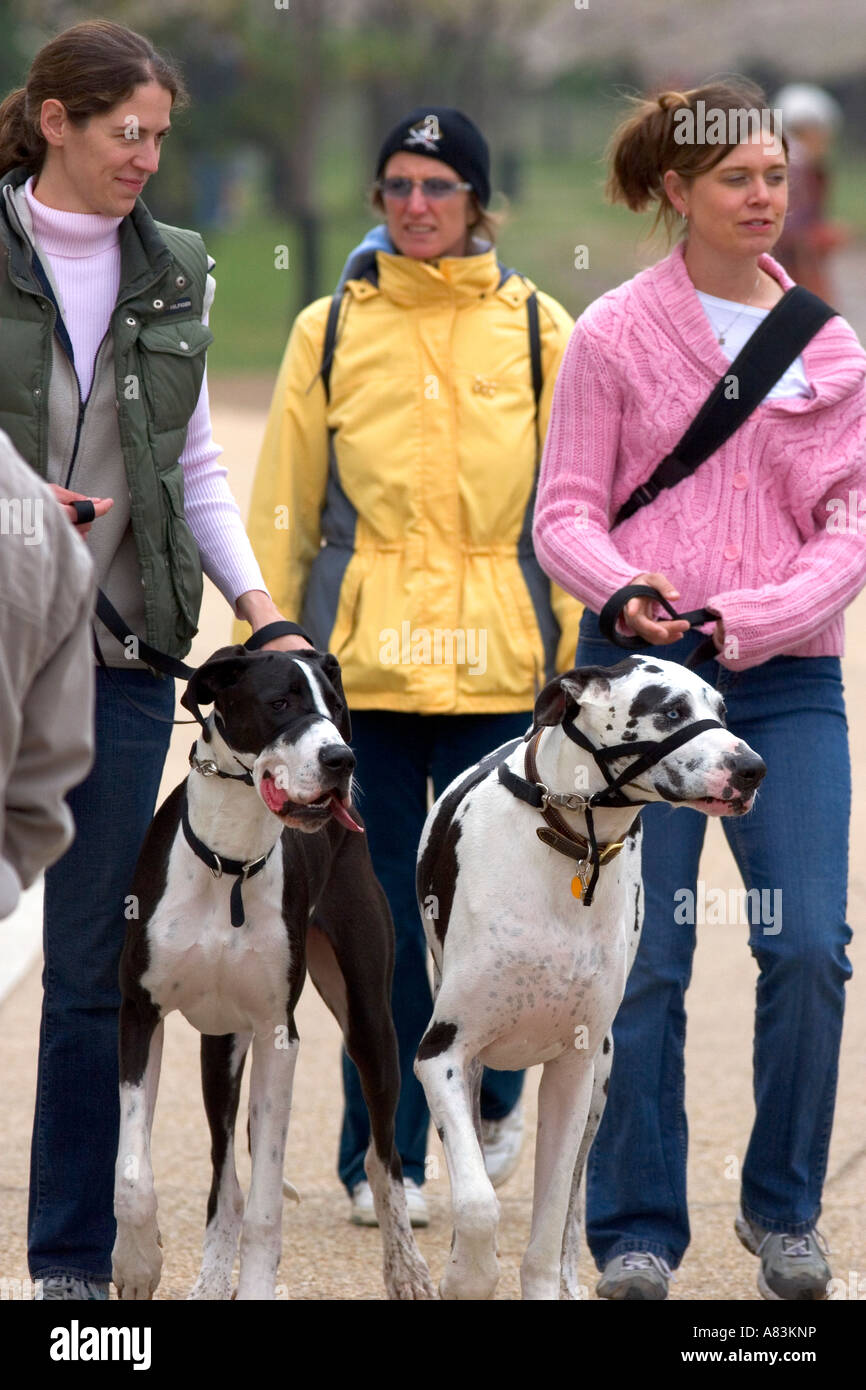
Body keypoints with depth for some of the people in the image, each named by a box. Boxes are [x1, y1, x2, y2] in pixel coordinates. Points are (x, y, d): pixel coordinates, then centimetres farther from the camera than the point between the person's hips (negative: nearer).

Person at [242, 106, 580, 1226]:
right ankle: (384, 1160, 11)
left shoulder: (537, 330, 5)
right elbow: (282, 509, 10)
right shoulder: (331, 332, 6)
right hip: (363, 661, 1)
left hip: (498, 661, 0)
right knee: (384, 915, 1)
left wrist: (576, 654, 2)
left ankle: (490, 1094, 26)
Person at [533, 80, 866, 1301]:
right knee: (644, 962, -3)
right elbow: (564, 515, 2)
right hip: (643, 670, -2)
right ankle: (637, 1231, 8)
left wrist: (755, 617, -11)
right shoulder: (613, 335, 3)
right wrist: (627, 591, -18)